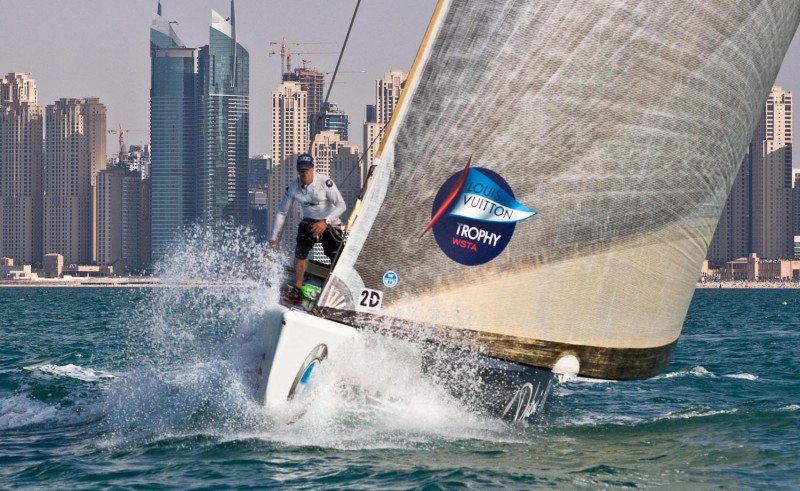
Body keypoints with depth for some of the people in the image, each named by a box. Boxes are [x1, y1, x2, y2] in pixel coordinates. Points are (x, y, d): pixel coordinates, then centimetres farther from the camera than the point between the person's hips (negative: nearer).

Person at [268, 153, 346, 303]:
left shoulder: (325, 182, -19)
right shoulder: (293, 187, -7)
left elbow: (341, 205, -22)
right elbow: (281, 212, 3)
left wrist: (325, 222, -35)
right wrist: (273, 237, 2)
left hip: (329, 224, -2)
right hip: (309, 223, 2)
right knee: (300, 250, -22)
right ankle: (297, 291, -18)